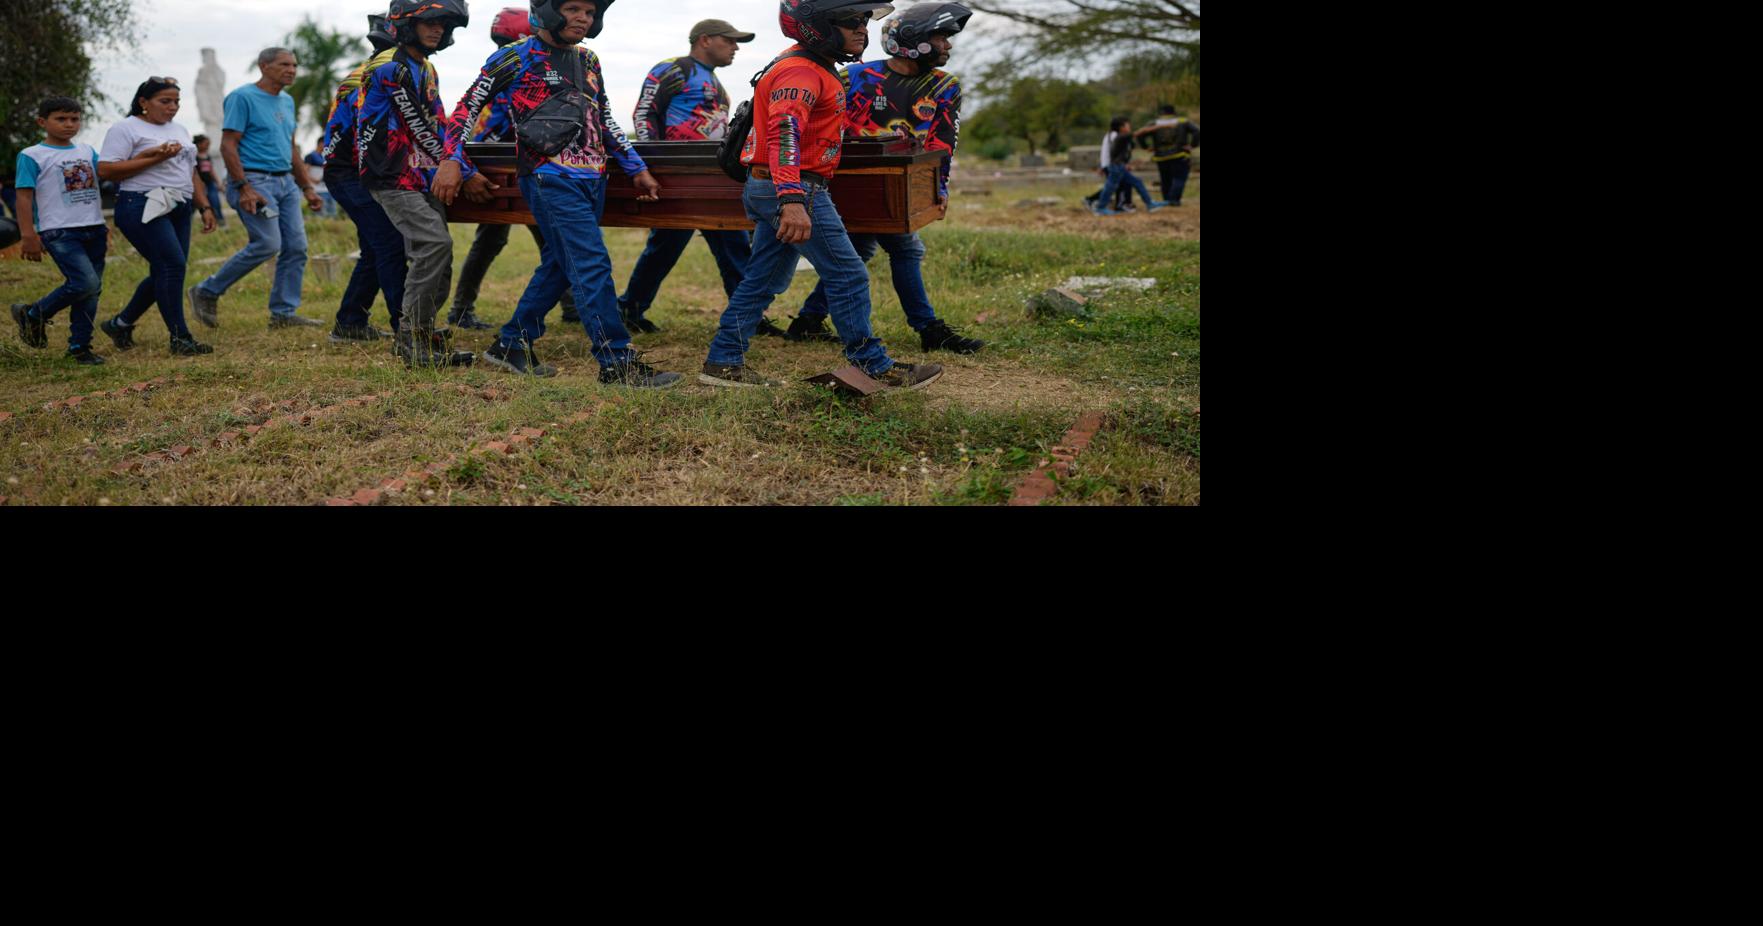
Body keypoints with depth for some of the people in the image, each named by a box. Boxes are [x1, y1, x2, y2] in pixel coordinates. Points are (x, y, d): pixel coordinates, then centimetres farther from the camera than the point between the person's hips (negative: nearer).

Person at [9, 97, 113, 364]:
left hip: (94, 229, 6)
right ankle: (33, 315, 3)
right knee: (86, 282, -19)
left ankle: (79, 346, 16)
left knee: (92, 290, 5)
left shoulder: (87, 152, 14)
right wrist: (28, 236, -12)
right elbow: (24, 197, -5)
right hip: (59, 232, -6)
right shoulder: (32, 156, -2)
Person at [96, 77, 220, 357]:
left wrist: (205, 207, 16)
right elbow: (105, 169, -12)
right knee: (173, 265, -17)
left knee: (165, 272, 8)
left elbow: (191, 173, 26)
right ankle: (180, 338, -12)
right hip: (143, 208, -8)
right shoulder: (126, 129, -3)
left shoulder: (180, 131, 21)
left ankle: (120, 324, 26)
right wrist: (154, 159, -16)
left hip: (178, 209, 8)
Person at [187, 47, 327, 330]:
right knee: (267, 244, -15)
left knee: (296, 247, 1)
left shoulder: (287, 101, 17)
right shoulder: (243, 97, -8)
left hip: (285, 182, 8)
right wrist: (244, 188, -21)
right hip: (254, 179, -8)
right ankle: (206, 293, 1)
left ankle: (284, 314, 8)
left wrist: (307, 187, 20)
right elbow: (228, 145, -13)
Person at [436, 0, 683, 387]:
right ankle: (617, 363, -13)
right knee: (592, 266, -14)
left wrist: (636, 168, 22)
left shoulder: (589, 61, 17)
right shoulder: (515, 58, -2)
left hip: (592, 180, 8)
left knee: (559, 266, 12)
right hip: (551, 179, -8)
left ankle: (511, 345, 25)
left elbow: (605, 120, 26)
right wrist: (455, 163, -5)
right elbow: (468, 107, 2)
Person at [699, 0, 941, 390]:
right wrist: (792, 201, -45)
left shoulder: (814, 66, 16)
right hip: (796, 188, -11)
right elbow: (784, 133, -33)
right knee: (848, 276, -4)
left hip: (770, 191, 11)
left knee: (764, 280, 13)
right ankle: (874, 367, 2)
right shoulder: (800, 72, -18)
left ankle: (722, 363, 17)